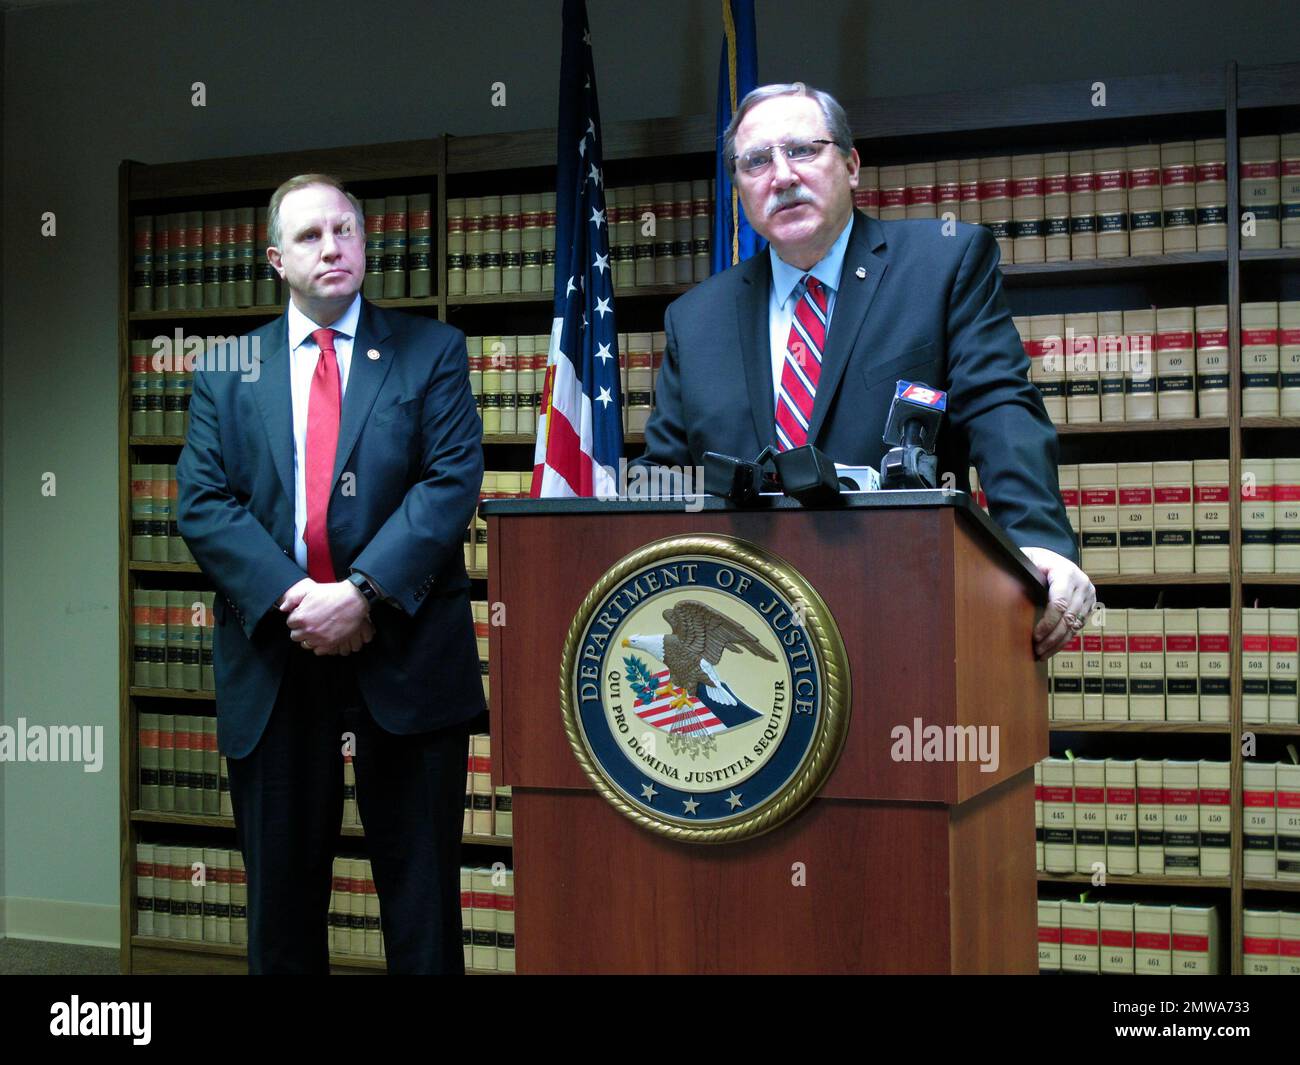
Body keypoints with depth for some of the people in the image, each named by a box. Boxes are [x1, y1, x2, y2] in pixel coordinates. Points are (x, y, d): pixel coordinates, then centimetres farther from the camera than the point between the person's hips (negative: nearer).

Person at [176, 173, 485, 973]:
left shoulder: (433, 352, 6)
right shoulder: (227, 374, 11)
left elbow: (453, 481, -6)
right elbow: (203, 505, 1)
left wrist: (362, 592, -17)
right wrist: (287, 599, -14)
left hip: (404, 655, -1)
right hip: (274, 659, 2)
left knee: (420, 887, 6)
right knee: (282, 886, 11)